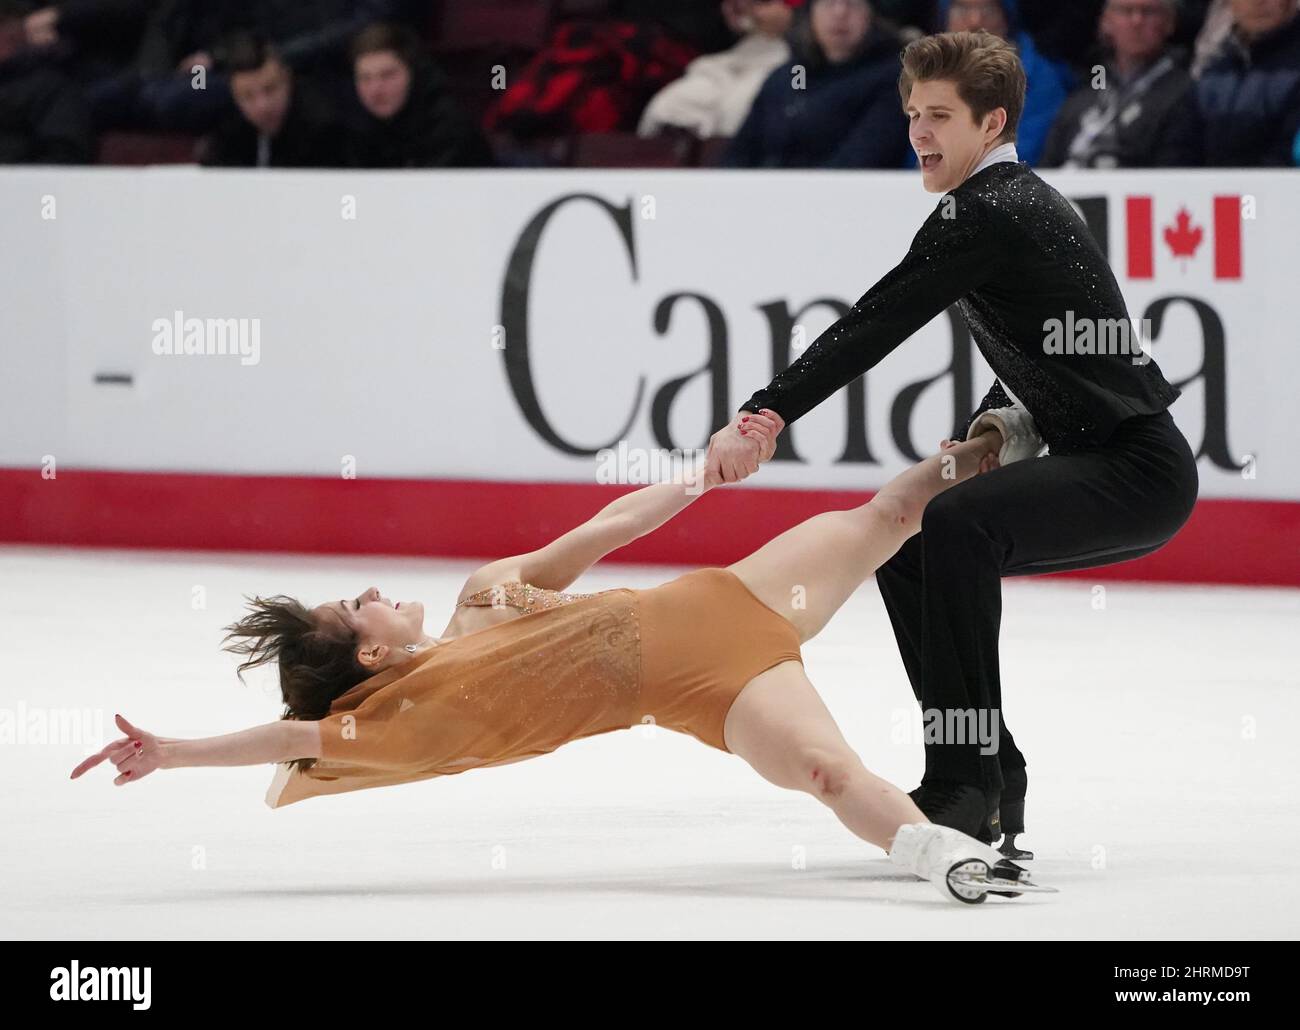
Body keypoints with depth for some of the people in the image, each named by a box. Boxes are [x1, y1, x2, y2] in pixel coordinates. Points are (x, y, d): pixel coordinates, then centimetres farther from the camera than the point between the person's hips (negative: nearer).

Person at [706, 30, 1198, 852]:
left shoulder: (987, 214, -16)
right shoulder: (1018, 200, 16)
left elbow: (872, 329, -22)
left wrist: (765, 416, -23)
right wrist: (970, 445, 20)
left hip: (1141, 474, -11)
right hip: (1098, 458, 11)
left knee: (956, 524, -32)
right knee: (900, 542, 13)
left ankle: (965, 782, -30)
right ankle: (992, 780, 15)